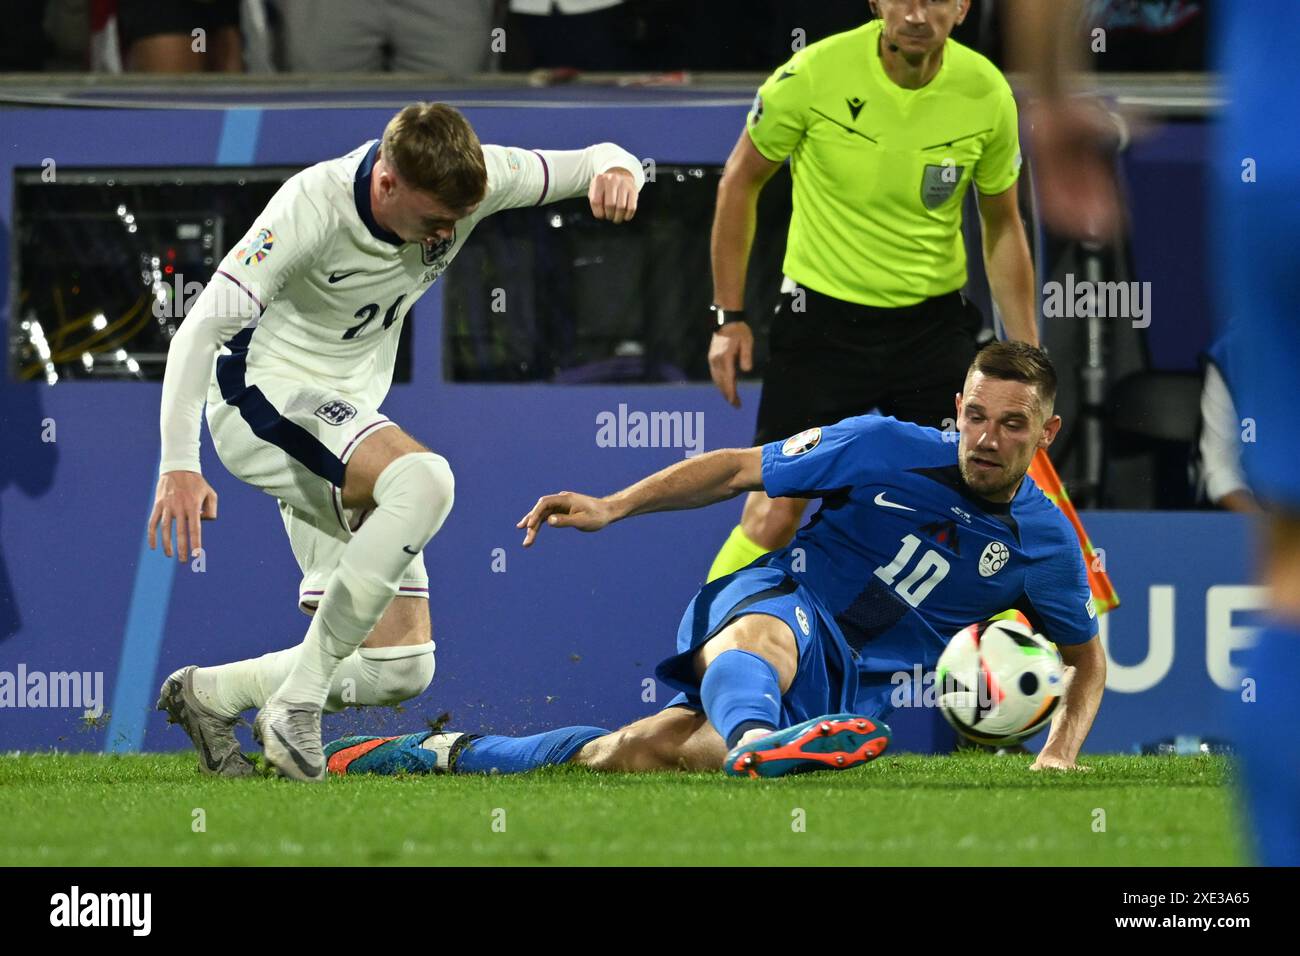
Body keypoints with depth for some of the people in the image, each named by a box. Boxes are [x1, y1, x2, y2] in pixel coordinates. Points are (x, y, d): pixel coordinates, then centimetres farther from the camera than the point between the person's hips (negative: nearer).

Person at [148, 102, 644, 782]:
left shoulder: (458, 180, -10)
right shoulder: (313, 207, -25)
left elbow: (592, 164, 0)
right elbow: (202, 327, -28)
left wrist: (614, 170, -27)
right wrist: (179, 465, -39)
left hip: (346, 416, 7)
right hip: (261, 395, -7)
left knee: (400, 670, 0)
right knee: (423, 478, -37)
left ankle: (208, 695, 18)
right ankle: (299, 696, -29)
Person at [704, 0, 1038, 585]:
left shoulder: (986, 95, -9)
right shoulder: (813, 74, -16)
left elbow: (1003, 228, 7)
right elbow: (741, 182, 0)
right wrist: (728, 316, -1)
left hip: (934, 323, 2)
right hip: (822, 313, -2)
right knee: (773, 514, -7)